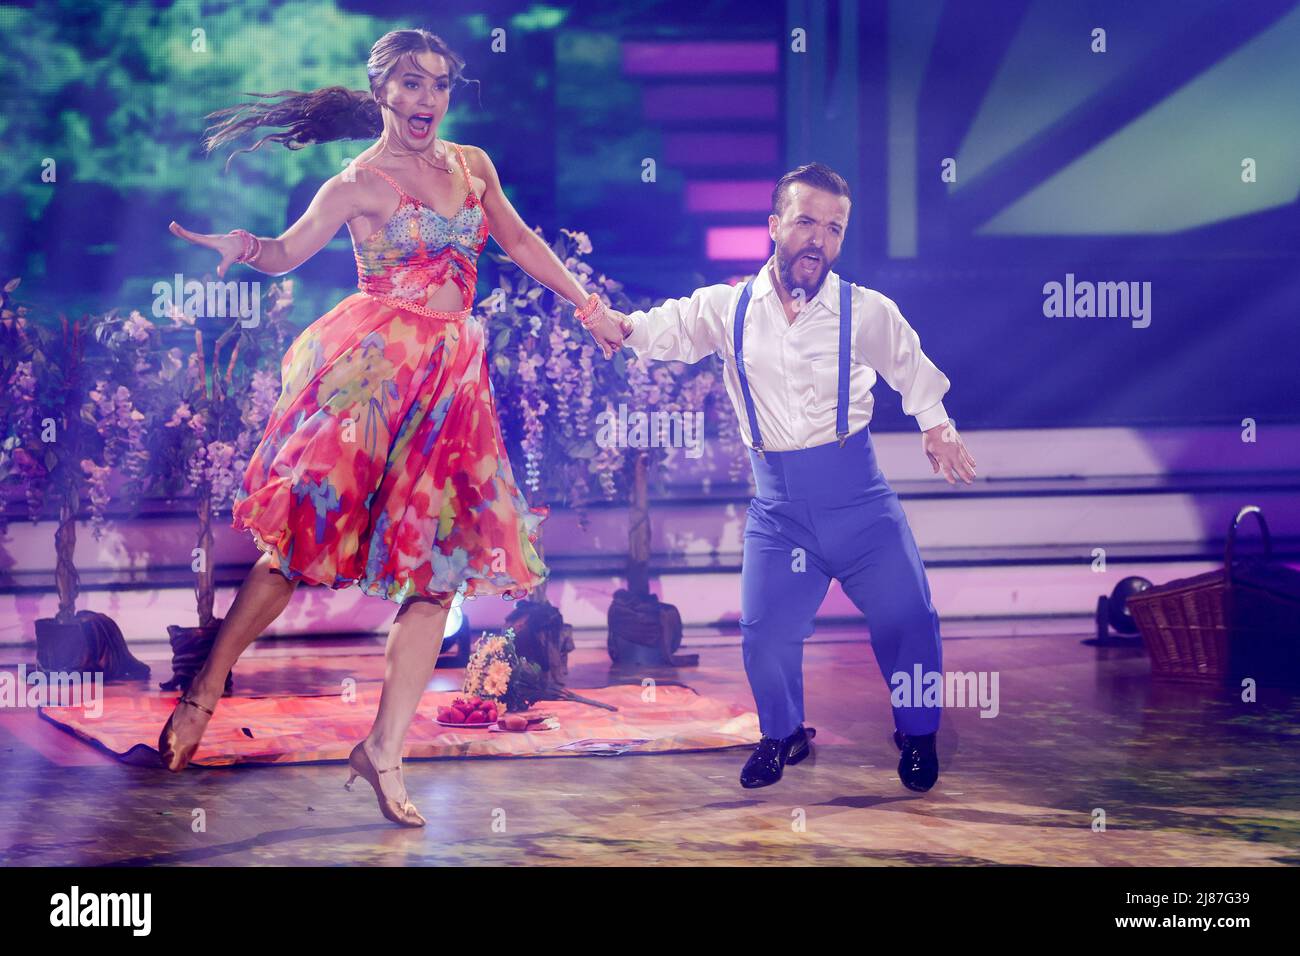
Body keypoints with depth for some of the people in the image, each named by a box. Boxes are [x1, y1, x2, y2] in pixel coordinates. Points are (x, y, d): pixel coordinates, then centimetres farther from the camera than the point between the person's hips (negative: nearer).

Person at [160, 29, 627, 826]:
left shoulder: (473, 165, 12)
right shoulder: (359, 185, -2)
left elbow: (520, 241, 25)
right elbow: (290, 252, -12)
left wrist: (588, 305, 25)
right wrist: (245, 247, -34)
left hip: (449, 379, 5)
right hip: (370, 369, -5)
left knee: (438, 568, -1)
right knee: (305, 536, -8)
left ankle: (385, 750, 2)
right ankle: (205, 692, 4)